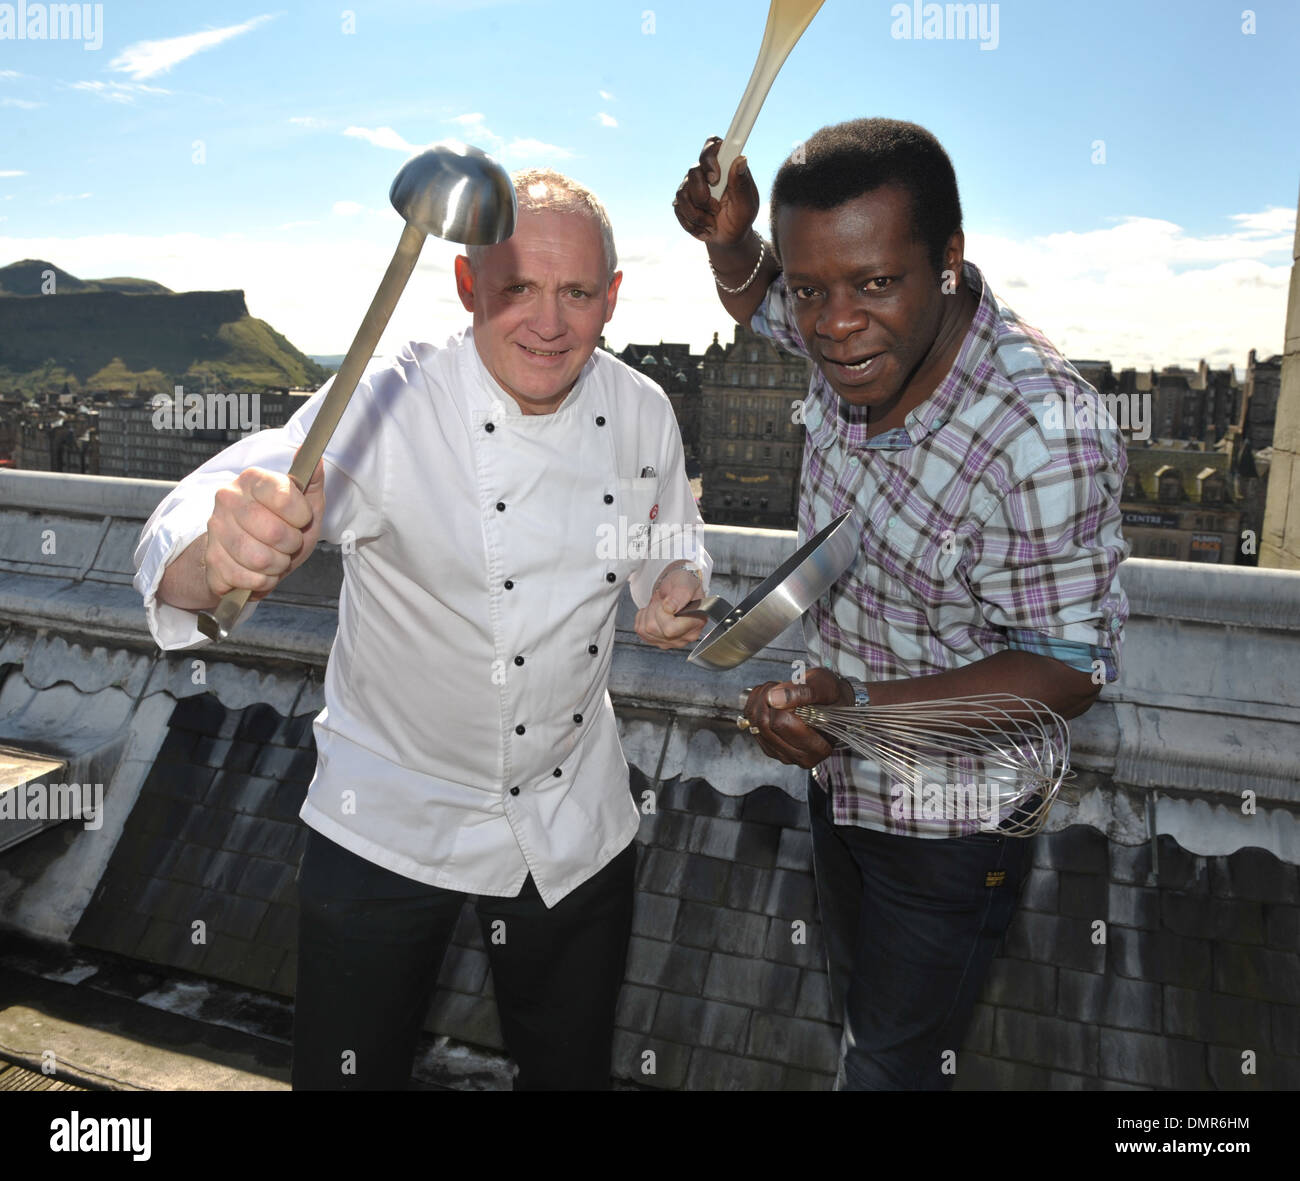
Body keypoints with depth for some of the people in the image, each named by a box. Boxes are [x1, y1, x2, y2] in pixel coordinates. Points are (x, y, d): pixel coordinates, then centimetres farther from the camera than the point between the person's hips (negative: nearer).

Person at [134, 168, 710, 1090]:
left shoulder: (642, 412, -7)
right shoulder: (384, 413, -22)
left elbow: (671, 548, 10)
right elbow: (178, 561, -35)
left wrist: (677, 588, -14)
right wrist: (222, 553, -59)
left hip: (579, 824, 4)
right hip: (393, 824, -3)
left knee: (572, 1067, 22)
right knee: (352, 1071, 15)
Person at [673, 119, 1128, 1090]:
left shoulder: (1046, 433, -35)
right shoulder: (856, 341, -15)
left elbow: (1070, 666, -26)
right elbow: (752, 296, 10)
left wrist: (859, 706, -38)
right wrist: (730, 237, -14)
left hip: (950, 822, -6)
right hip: (840, 780, 7)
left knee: (895, 1064, 14)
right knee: (859, 1012, 31)